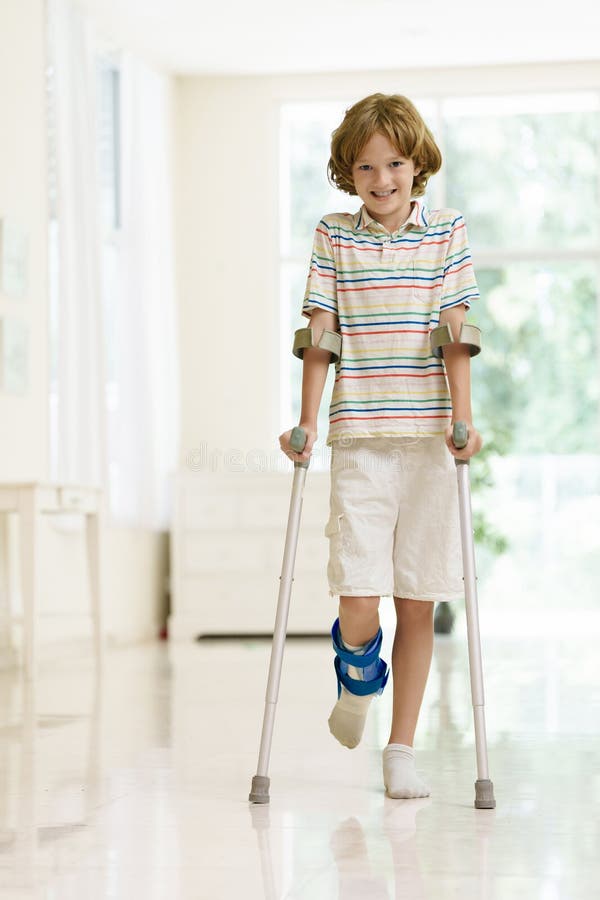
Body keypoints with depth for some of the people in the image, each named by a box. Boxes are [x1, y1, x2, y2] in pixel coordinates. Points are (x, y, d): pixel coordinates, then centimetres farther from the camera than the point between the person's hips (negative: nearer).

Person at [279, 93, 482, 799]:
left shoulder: (447, 232, 6)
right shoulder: (333, 236, 7)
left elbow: (455, 335, 1)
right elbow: (319, 335, 3)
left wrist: (463, 421, -8)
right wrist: (307, 423, -4)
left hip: (428, 438, 1)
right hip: (358, 439, 0)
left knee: (418, 601, 2)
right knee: (357, 601, -8)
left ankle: (401, 749, 14)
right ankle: (357, 672, 28)